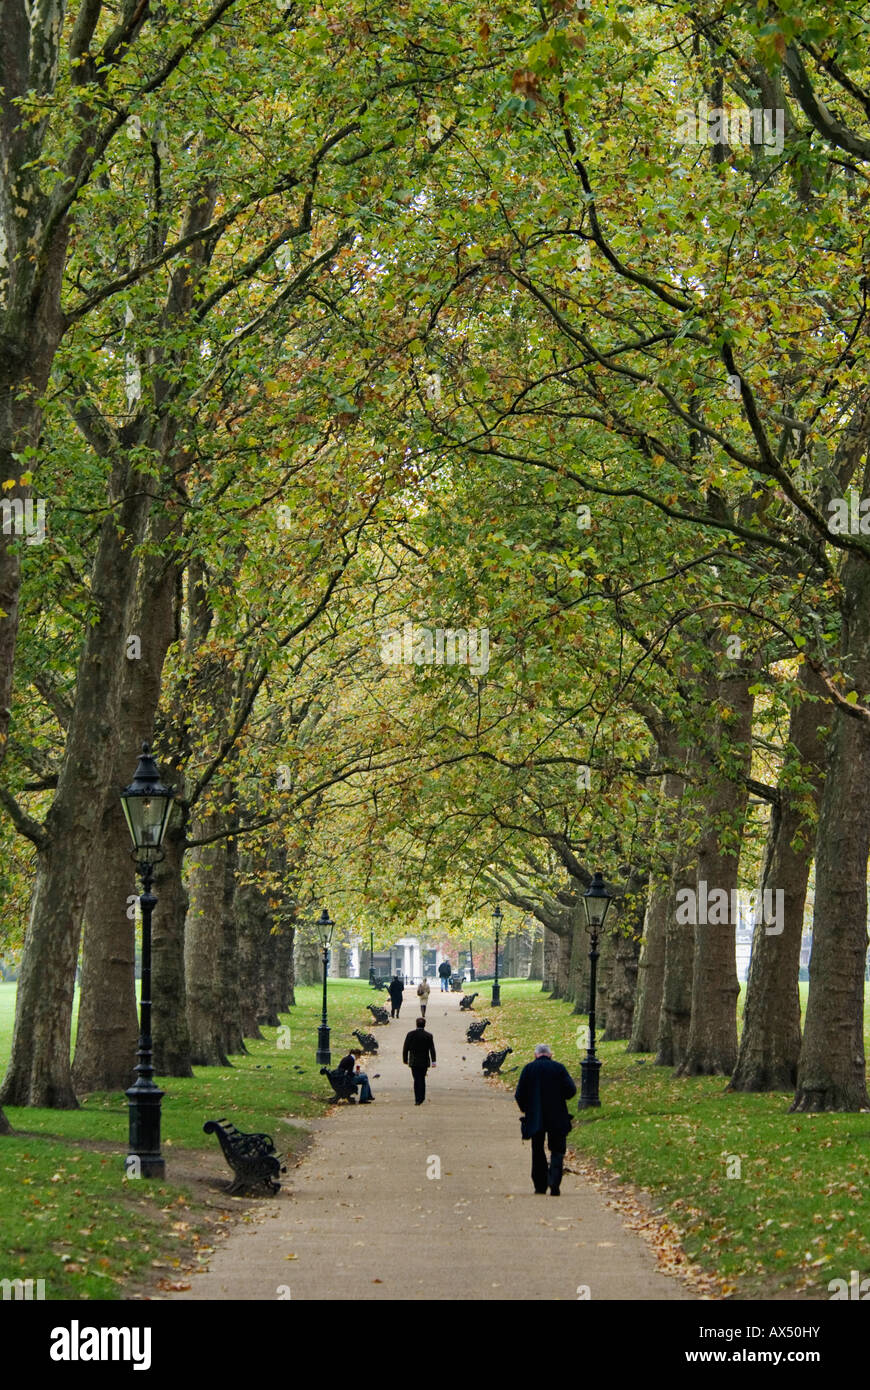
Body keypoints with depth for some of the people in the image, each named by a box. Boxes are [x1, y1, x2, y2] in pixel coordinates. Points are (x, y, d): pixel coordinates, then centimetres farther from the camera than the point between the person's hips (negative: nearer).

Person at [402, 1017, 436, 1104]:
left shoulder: (410, 1035, -4)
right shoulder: (428, 1036, -4)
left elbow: (405, 1048, -1)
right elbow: (432, 1049, -7)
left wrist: (405, 1059, 8)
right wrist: (433, 1061, -8)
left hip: (414, 1061, -1)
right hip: (424, 1061, 1)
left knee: (417, 1080, 0)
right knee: (422, 1079, 16)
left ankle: (418, 1099, -9)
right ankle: (421, 1098, 24)